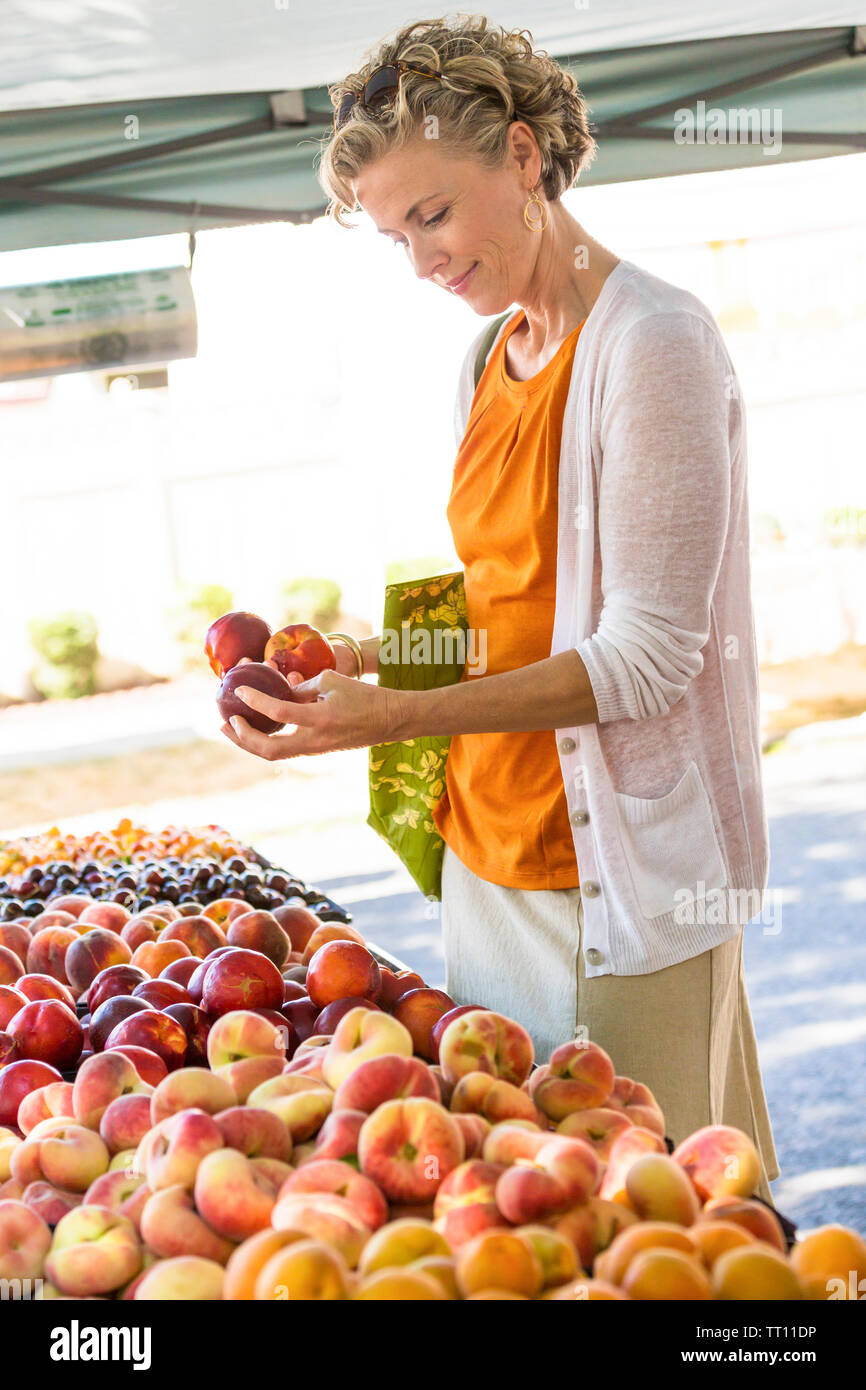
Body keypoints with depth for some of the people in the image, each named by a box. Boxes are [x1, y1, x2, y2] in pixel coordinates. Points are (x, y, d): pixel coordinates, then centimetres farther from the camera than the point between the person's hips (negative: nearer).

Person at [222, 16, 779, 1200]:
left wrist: (397, 718, -24)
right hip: (487, 855, 8)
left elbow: (649, 657, -19)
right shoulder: (491, 364, 11)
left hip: (619, 873, -7)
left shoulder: (651, 341, -14)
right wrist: (364, 658, 2)